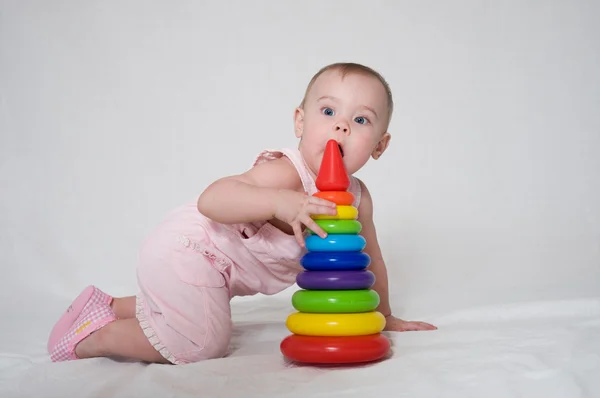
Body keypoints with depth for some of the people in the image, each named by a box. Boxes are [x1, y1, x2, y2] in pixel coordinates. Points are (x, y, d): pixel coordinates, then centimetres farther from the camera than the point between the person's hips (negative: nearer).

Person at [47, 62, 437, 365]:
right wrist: (280, 202, -59)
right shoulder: (287, 172, -33)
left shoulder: (358, 198, -8)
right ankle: (94, 338, 6)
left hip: (214, 267, 9)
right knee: (202, 344, -8)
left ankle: (108, 306, 42)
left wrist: (384, 316, 15)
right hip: (187, 250, -9)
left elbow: (370, 258, 7)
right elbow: (211, 200, -45)